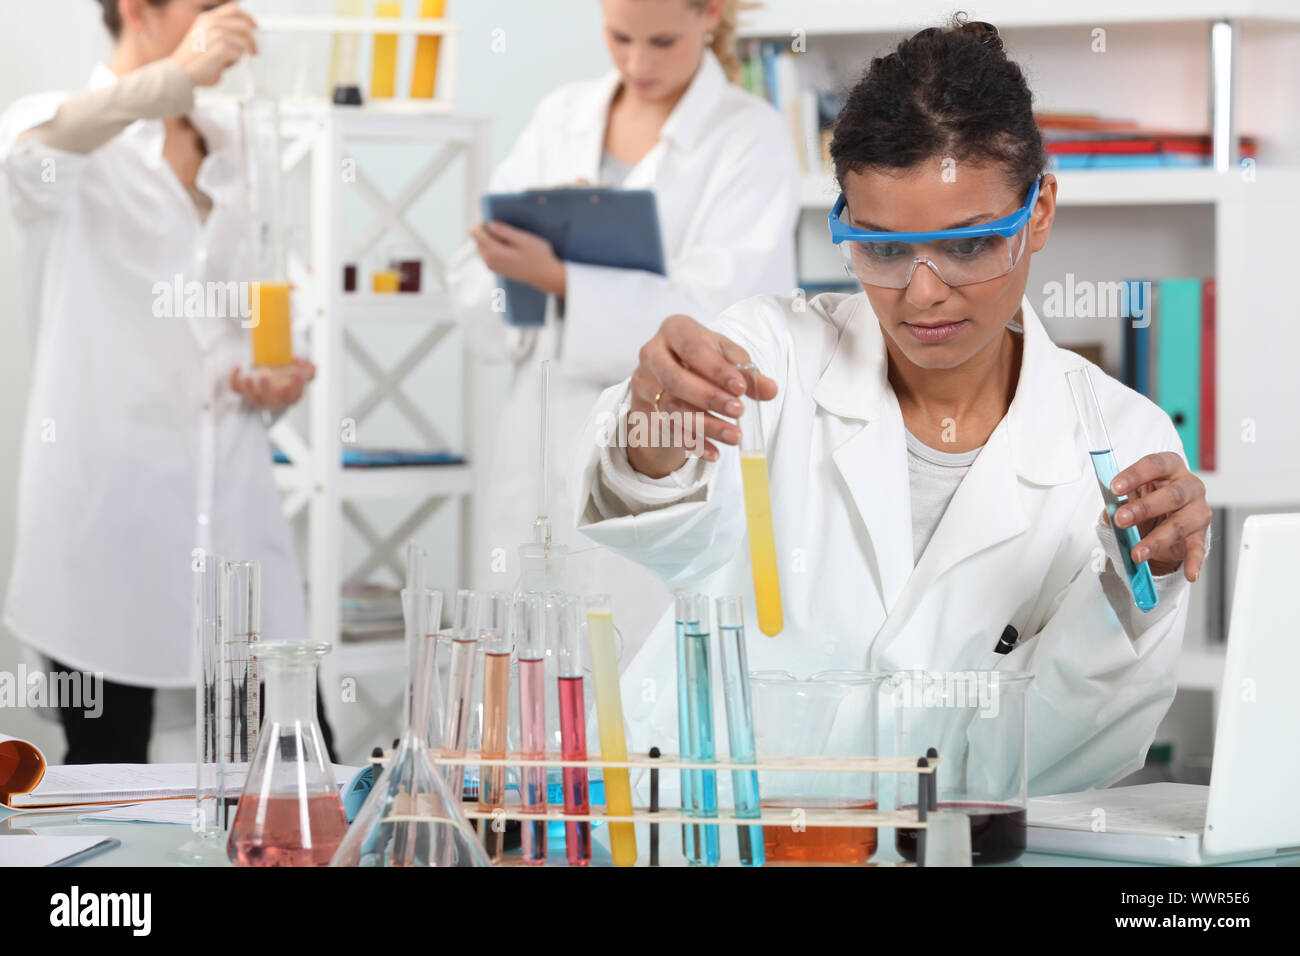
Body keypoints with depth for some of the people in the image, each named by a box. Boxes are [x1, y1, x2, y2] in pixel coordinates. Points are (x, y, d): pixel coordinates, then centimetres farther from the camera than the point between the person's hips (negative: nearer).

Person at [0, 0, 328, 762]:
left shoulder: (231, 148, 15)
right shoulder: (77, 146, -3)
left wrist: (275, 377, 3)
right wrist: (179, 75, -39)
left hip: (232, 497, 5)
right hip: (109, 495, -5)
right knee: (108, 765, 2)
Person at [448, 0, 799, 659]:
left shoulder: (750, 139, -3)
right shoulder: (561, 118, 12)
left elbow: (717, 318, -15)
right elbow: (474, 284, 9)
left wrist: (560, 281, -26)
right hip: (542, 475, 5)